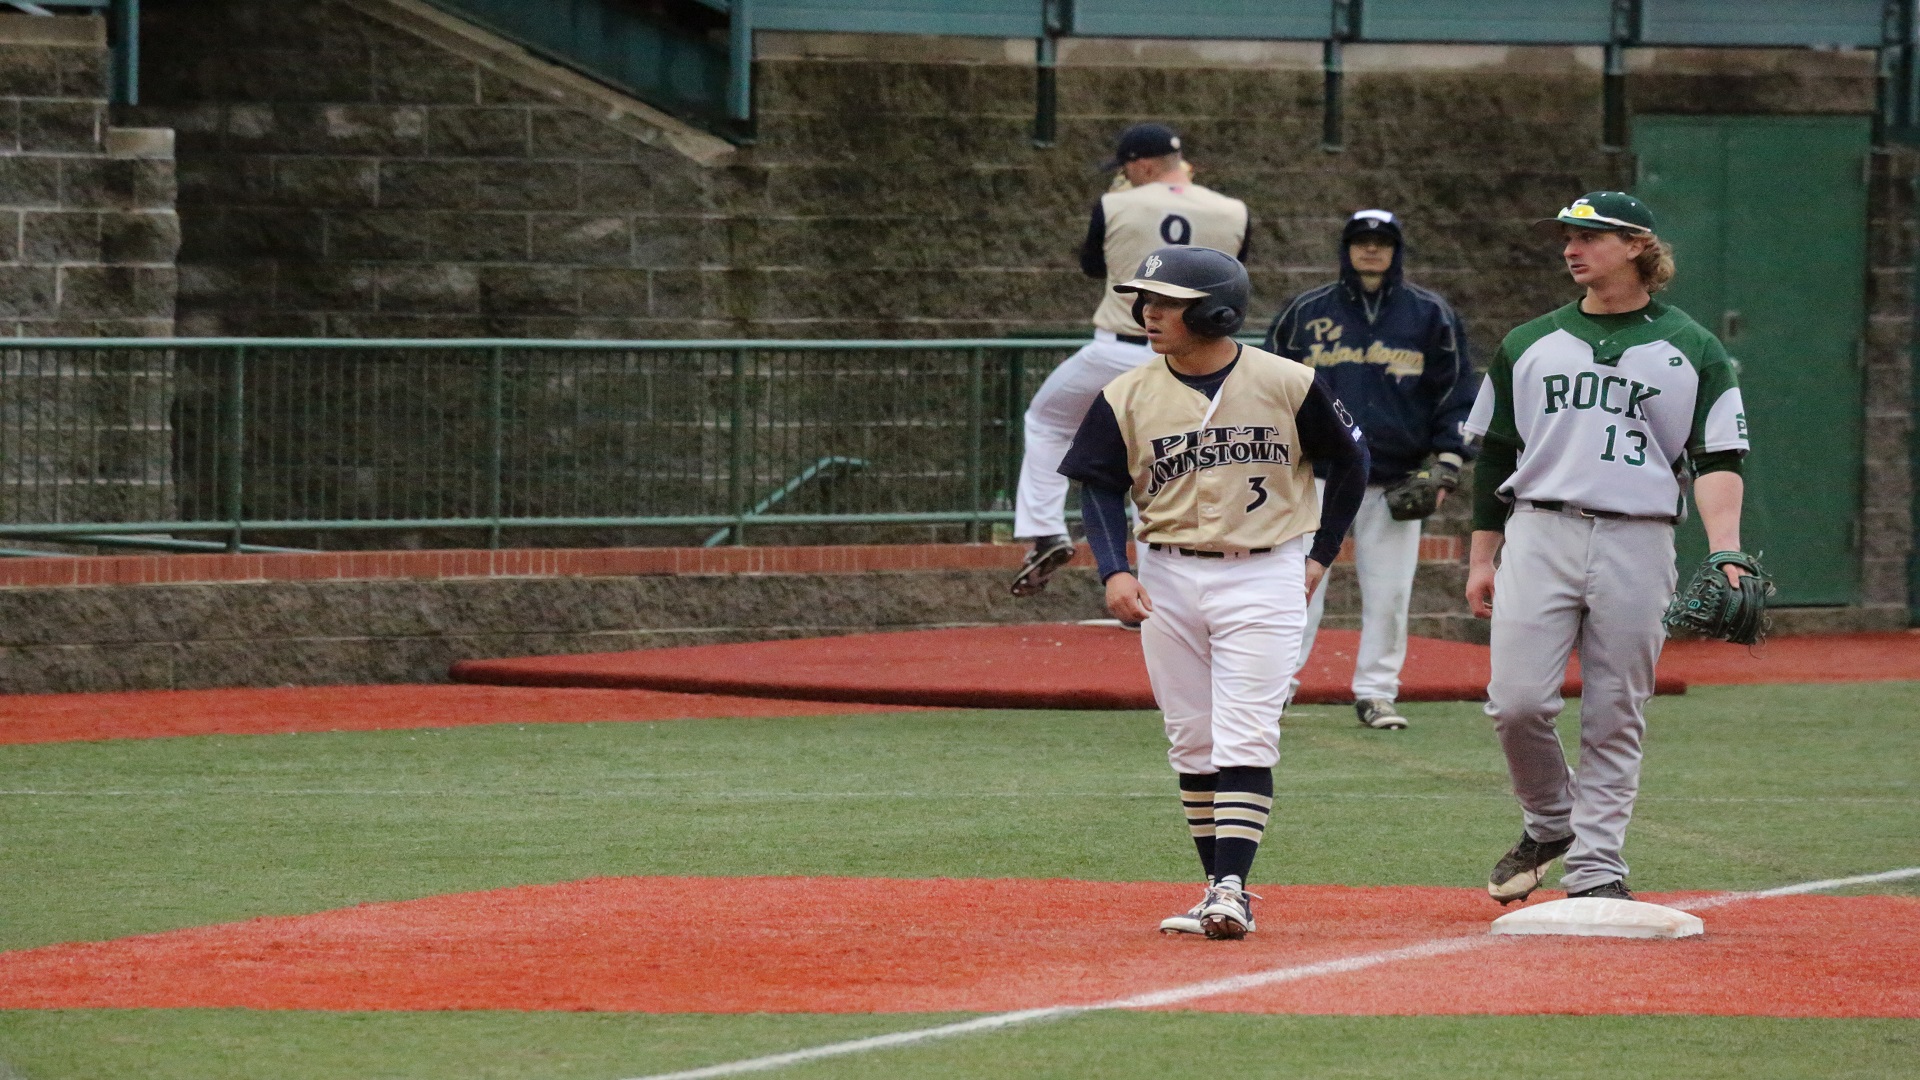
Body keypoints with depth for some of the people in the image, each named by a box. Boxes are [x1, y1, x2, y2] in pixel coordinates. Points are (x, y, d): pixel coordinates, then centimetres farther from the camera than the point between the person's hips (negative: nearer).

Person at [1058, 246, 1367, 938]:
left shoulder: (1286, 385, -6)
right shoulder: (1127, 398, 0)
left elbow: (1351, 463, 6)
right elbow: (1100, 488, 1)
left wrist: (1319, 557, 4)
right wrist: (1114, 572, -14)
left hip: (1264, 577, -3)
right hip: (1169, 581, 3)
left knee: (1245, 741, -12)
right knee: (1193, 743, 7)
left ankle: (1232, 888, -16)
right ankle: (1219, 892, 15)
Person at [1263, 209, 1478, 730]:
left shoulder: (1430, 315, 7)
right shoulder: (1306, 312, 8)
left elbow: (1456, 394, 9)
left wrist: (1447, 464, 1)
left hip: (1394, 484, 1)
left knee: (1388, 592, 2)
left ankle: (1376, 692, 12)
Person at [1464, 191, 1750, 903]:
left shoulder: (1690, 351, 7)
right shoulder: (1530, 345, 14)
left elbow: (1717, 462, 0)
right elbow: (1494, 456, 17)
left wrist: (1725, 555, -14)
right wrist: (1480, 559, 12)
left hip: (1637, 544, -1)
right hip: (1538, 535, 1)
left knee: (1615, 718, -1)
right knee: (1517, 703, -10)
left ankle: (1596, 870, 5)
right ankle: (1549, 824, 14)